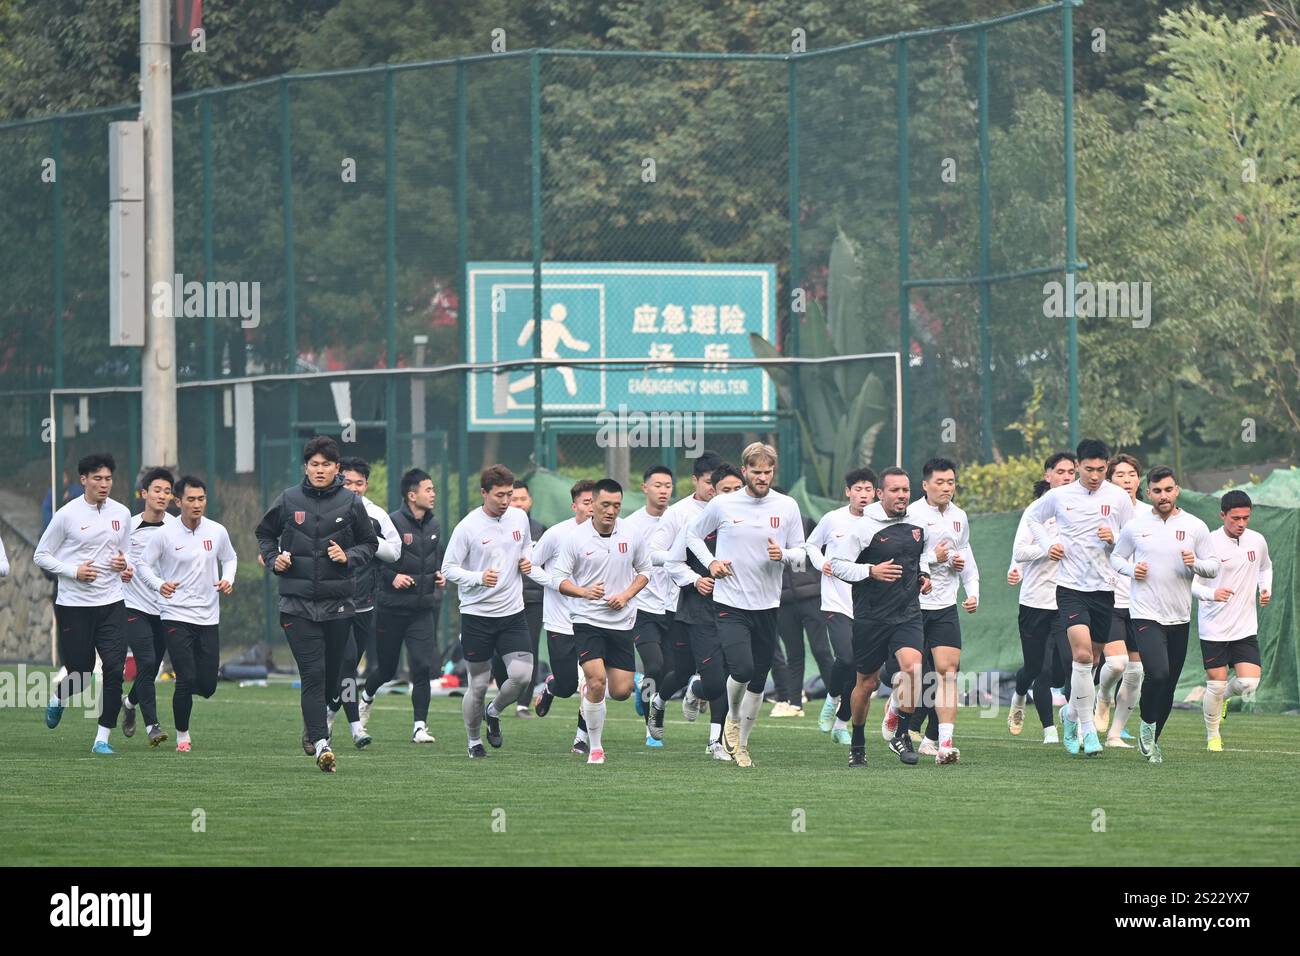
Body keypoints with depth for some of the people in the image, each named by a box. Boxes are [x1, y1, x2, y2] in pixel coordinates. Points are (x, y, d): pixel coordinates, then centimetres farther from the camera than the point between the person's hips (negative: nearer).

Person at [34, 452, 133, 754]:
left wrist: (126, 566, -2)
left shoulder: (121, 514, 7)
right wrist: (74, 571, -15)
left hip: (112, 604, 3)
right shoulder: (67, 515, -6)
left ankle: (102, 738, -4)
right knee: (81, 674, 3)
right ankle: (58, 696, 39)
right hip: (74, 605, -3)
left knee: (115, 670, -11)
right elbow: (41, 556, -1)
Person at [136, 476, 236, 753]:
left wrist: (227, 580, -2)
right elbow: (144, 565, 0)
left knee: (207, 686, 2)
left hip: (208, 616, 4)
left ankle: (183, 692, 37)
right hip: (176, 614, -4)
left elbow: (230, 558, 19)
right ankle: (182, 735, 7)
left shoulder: (217, 532, 2)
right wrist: (159, 585, -19)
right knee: (187, 679, -12)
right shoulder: (165, 534, -7)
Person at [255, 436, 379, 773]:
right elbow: (264, 533, 18)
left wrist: (349, 557, -7)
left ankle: (315, 727, 35)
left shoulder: (350, 503, 2)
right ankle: (321, 743, -17)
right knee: (313, 673, -11)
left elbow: (370, 543, 12)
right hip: (297, 602, -1)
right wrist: (273, 560, 1)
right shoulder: (289, 500, 2)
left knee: (331, 673, 10)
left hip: (339, 603, 1)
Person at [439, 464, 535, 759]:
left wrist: (527, 560, 1)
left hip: (512, 613, 3)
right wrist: (478, 578, -23)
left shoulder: (519, 518, 4)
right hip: (477, 615, -3)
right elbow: (448, 568, -7)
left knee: (521, 676, -11)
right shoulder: (468, 527, -11)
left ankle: (494, 712, 20)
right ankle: (474, 741, 23)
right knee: (478, 685, 2)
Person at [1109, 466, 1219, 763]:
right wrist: (1131, 569, -7)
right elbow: (1116, 557, 14)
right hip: (1146, 613, -3)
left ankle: (1151, 739, 25)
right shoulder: (1135, 526, 2)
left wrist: (1195, 563, -15)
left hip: (1180, 617, 3)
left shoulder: (1195, 527, 3)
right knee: (1157, 673, -22)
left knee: (1169, 685, 8)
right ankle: (1147, 725, 2)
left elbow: (1213, 567, 6)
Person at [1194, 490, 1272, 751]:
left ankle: (1223, 696, 26)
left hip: (1246, 628, 4)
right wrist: (1211, 594, -30)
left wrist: (1266, 589, 5)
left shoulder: (1257, 541, 3)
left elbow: (1265, 568, 24)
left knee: (1249, 683, -8)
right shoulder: (1208, 543, -13)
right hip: (1213, 628, -4)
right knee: (1216, 683, -1)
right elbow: (1189, 581, -12)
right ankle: (1212, 735, 20)